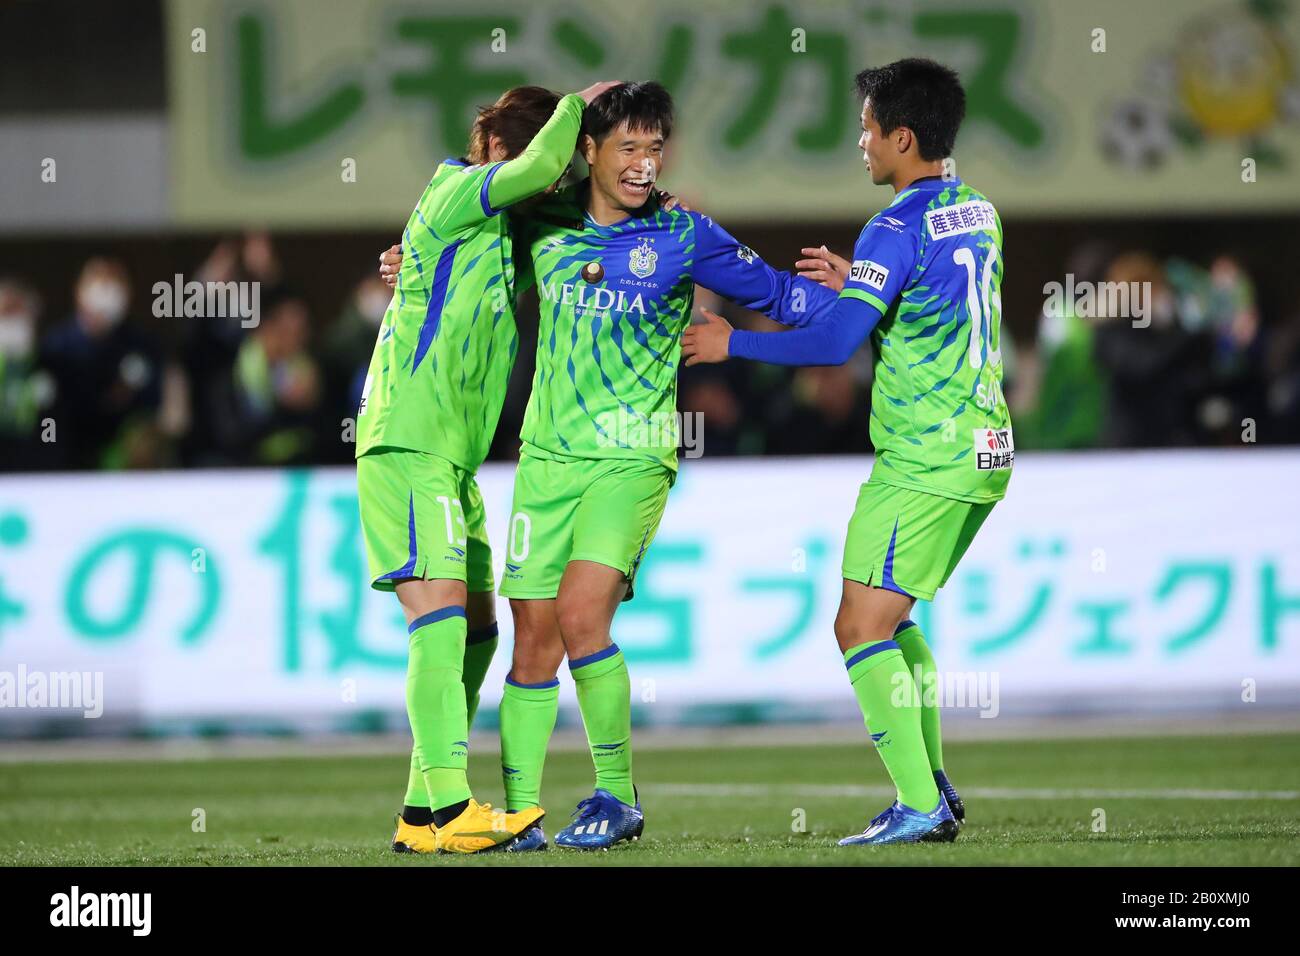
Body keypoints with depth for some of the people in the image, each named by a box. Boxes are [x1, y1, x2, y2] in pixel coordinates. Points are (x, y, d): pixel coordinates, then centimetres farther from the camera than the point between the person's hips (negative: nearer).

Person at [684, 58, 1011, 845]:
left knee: (862, 627, -6)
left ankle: (919, 805, -12)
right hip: (984, 454, 9)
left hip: (923, 464, -9)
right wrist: (853, 284, 27)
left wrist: (732, 343, -8)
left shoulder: (898, 229, -14)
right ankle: (934, 787, 17)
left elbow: (835, 342, -20)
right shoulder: (979, 214, 12)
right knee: (889, 617, 19)